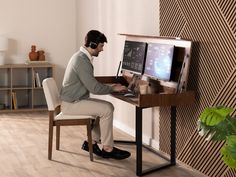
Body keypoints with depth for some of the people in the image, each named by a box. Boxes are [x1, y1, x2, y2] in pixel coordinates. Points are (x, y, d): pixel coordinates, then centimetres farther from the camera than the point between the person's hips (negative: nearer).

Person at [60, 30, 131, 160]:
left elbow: (91, 83, 20)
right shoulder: (82, 60, -22)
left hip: (77, 99, 10)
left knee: (109, 107, 6)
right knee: (106, 110, -18)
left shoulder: (82, 57, 11)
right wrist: (113, 88, -9)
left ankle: (91, 142, 9)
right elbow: (94, 88, -23)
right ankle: (108, 149, -8)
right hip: (71, 104, -10)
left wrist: (110, 86, 8)